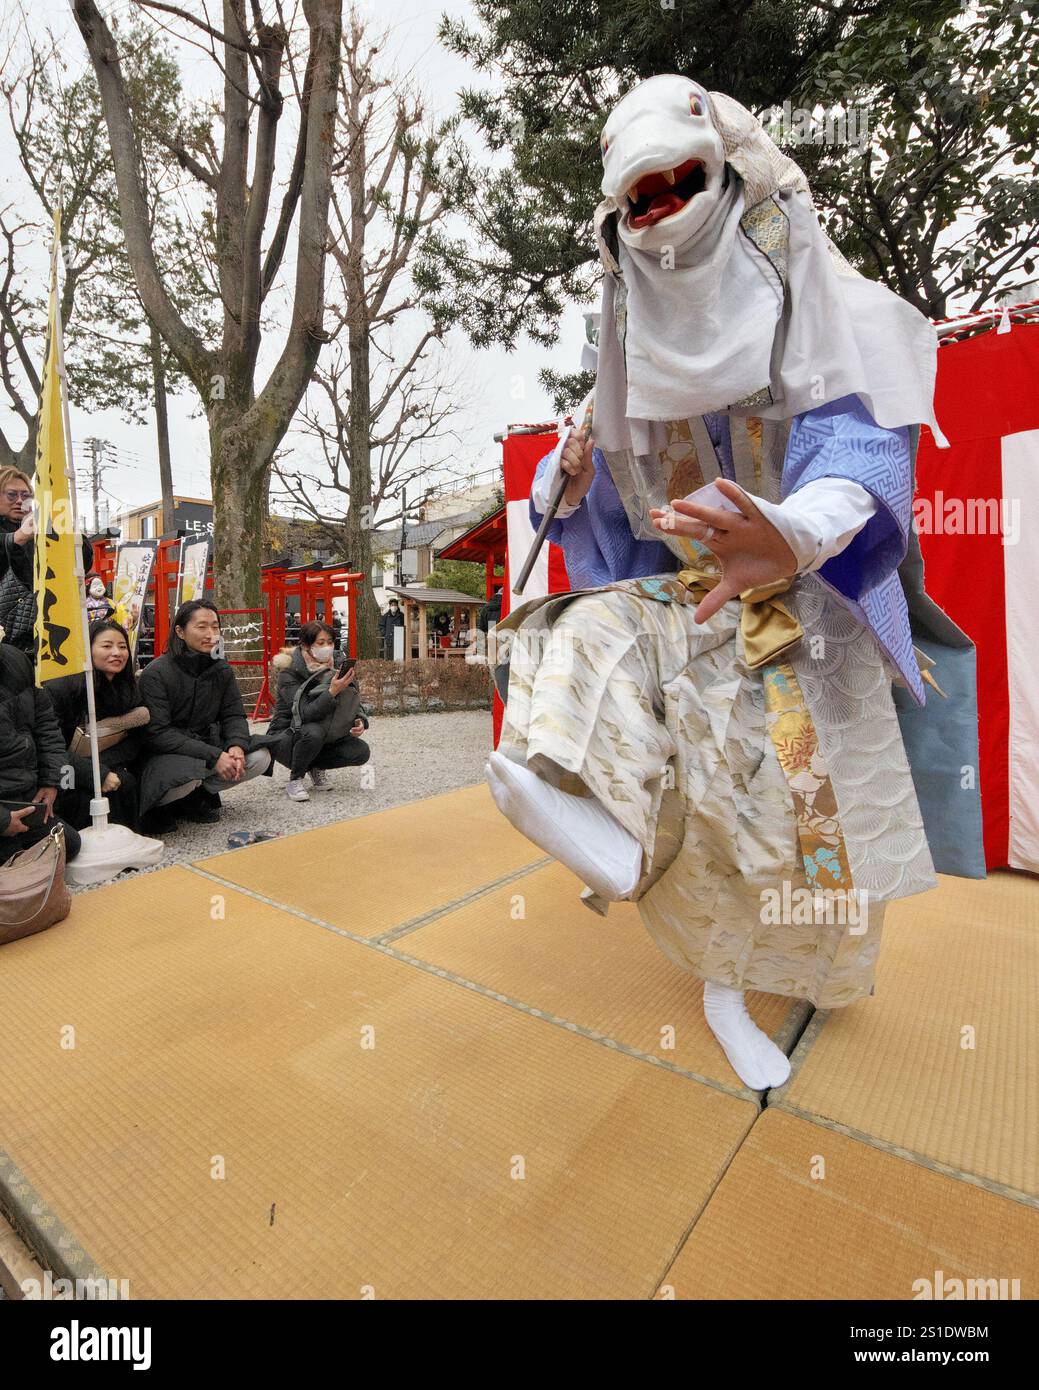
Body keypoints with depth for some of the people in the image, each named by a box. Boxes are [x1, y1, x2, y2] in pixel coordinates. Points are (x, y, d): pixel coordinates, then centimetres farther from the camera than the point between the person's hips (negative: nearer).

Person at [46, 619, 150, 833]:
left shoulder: (129, 689, 0)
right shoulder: (60, 687, -16)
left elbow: (136, 741, -6)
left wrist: (101, 765, -24)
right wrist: (96, 774, -30)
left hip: (107, 769, 5)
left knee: (126, 783, -22)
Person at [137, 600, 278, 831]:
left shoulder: (221, 669, 2)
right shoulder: (155, 674, -15)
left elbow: (234, 715, 1)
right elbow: (158, 733, -21)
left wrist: (236, 746, -23)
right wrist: (213, 756, -28)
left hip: (209, 743, 6)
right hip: (166, 753, -5)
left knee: (259, 757, -16)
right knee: (183, 779, -37)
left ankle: (198, 794, 2)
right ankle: (161, 804, 0)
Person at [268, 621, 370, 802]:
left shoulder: (334, 668, -5)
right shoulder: (289, 673, -20)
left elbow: (354, 702, 1)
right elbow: (306, 714, -31)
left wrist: (360, 721, -21)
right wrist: (332, 691, -43)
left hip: (324, 737, 5)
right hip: (286, 738, -5)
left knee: (361, 751, -18)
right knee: (313, 731, -38)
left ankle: (316, 766, 8)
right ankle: (295, 780, -12)